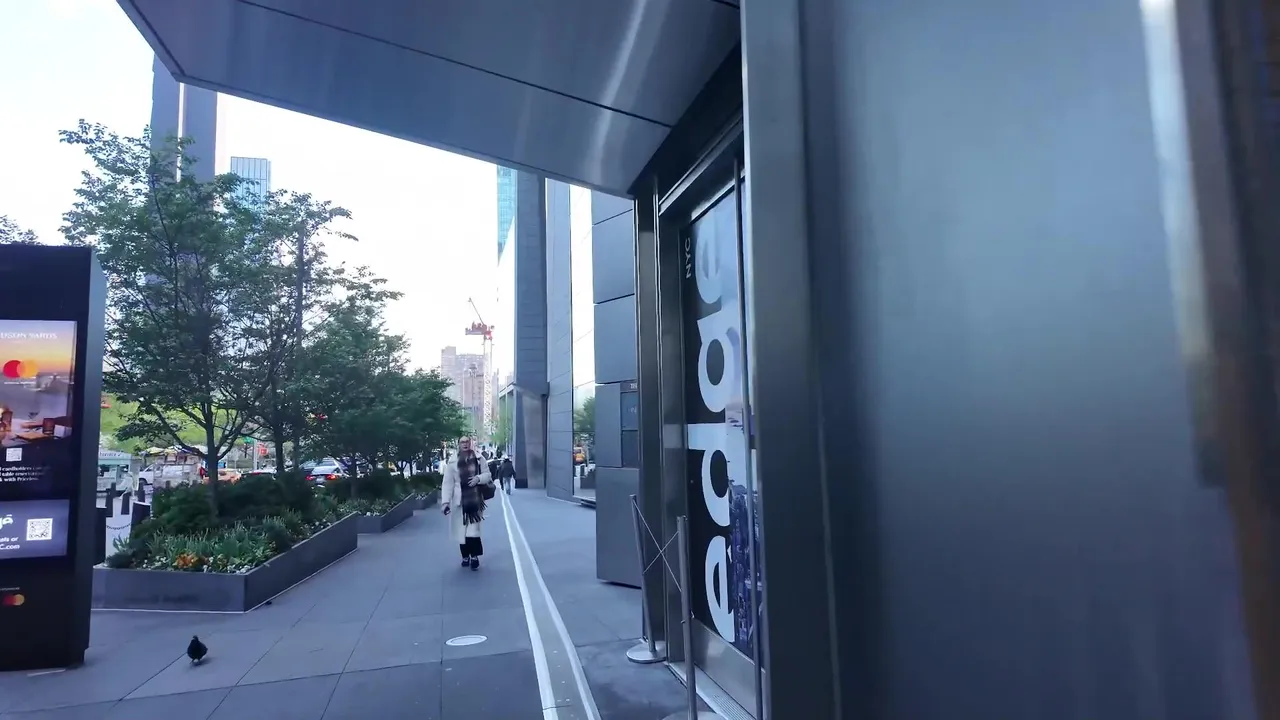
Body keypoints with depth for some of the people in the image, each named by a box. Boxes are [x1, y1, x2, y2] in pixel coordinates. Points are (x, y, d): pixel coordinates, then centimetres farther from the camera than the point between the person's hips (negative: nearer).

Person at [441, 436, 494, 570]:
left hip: (475, 500, 0)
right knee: (461, 530, 6)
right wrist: (446, 502, -13)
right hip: (459, 500, 1)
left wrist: (479, 478, -15)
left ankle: (474, 556, 4)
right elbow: (447, 483, -5)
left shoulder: (479, 459, 3)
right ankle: (465, 556, 21)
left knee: (473, 529, -7)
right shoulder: (452, 462, -1)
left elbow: (487, 475, 7)